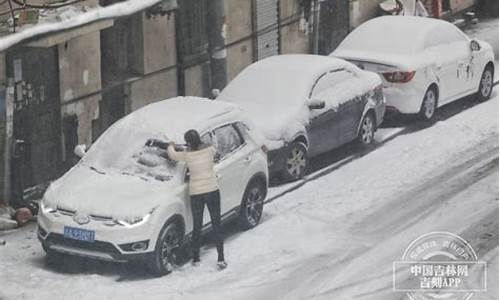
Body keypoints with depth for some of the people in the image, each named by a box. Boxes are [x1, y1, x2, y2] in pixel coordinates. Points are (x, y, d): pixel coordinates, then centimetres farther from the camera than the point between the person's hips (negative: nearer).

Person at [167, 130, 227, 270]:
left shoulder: (187, 155, -9)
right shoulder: (209, 149, -6)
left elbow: (172, 154, 9)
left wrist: (171, 146, 30)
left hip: (195, 193, 0)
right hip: (212, 191, 0)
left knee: (197, 227, 13)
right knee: (216, 226, 5)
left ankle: (196, 259, 19)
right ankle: (221, 259, 2)